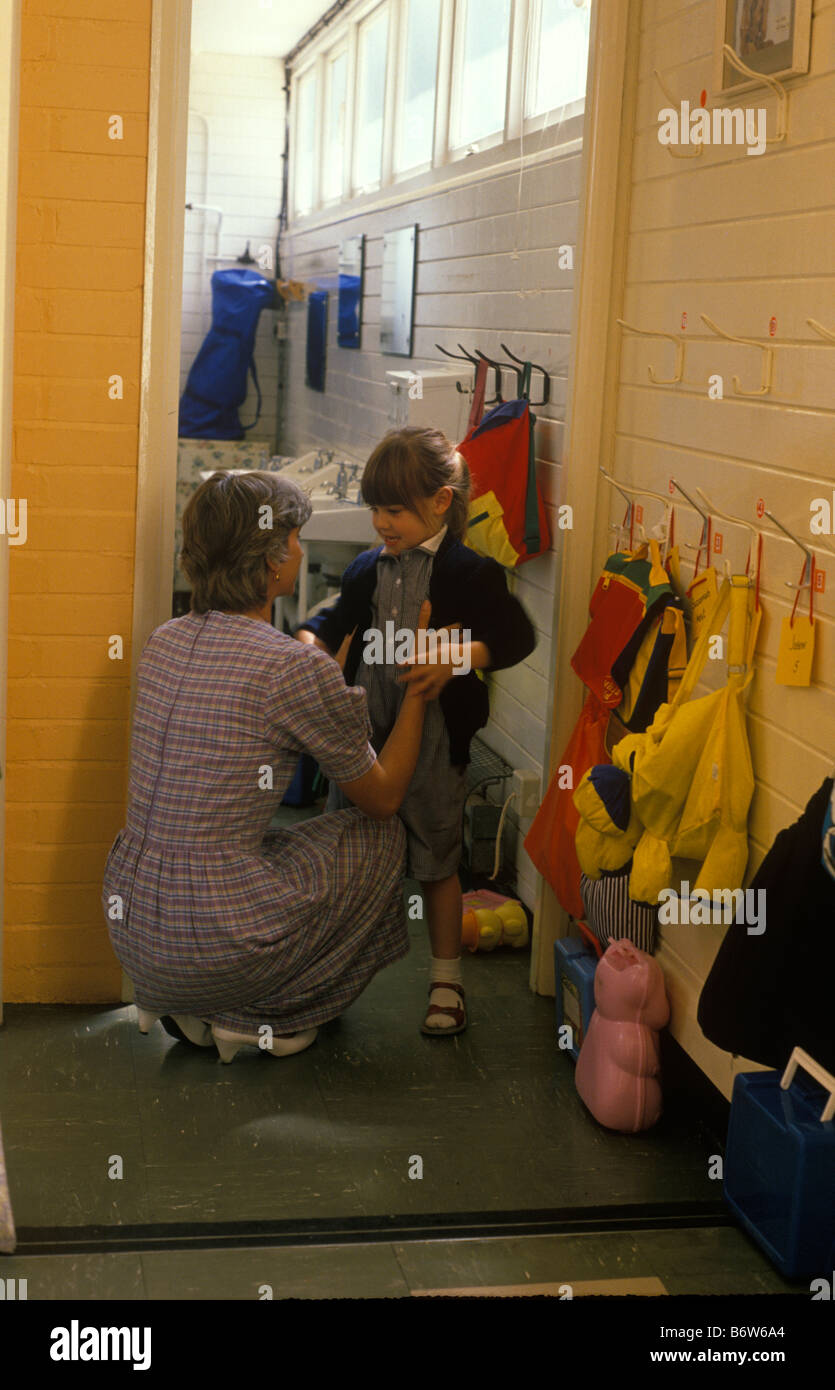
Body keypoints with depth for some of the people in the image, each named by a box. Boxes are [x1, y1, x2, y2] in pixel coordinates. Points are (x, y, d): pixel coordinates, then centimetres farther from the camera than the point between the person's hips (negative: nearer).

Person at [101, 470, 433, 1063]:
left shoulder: (166, 641, 4)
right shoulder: (296, 668, -16)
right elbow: (382, 797, 0)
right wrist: (419, 686, 10)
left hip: (129, 926, 7)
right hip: (215, 943, -7)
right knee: (381, 835, 15)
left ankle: (185, 1006, 19)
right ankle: (265, 1017, 12)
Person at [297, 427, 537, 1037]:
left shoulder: (469, 571, -9)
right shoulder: (368, 569, 7)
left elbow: (517, 636, -11)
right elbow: (339, 618, 22)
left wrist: (459, 656, -25)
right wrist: (310, 638, 1)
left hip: (435, 740, -5)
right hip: (364, 732, 5)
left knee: (437, 860, 6)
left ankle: (446, 979, 20)